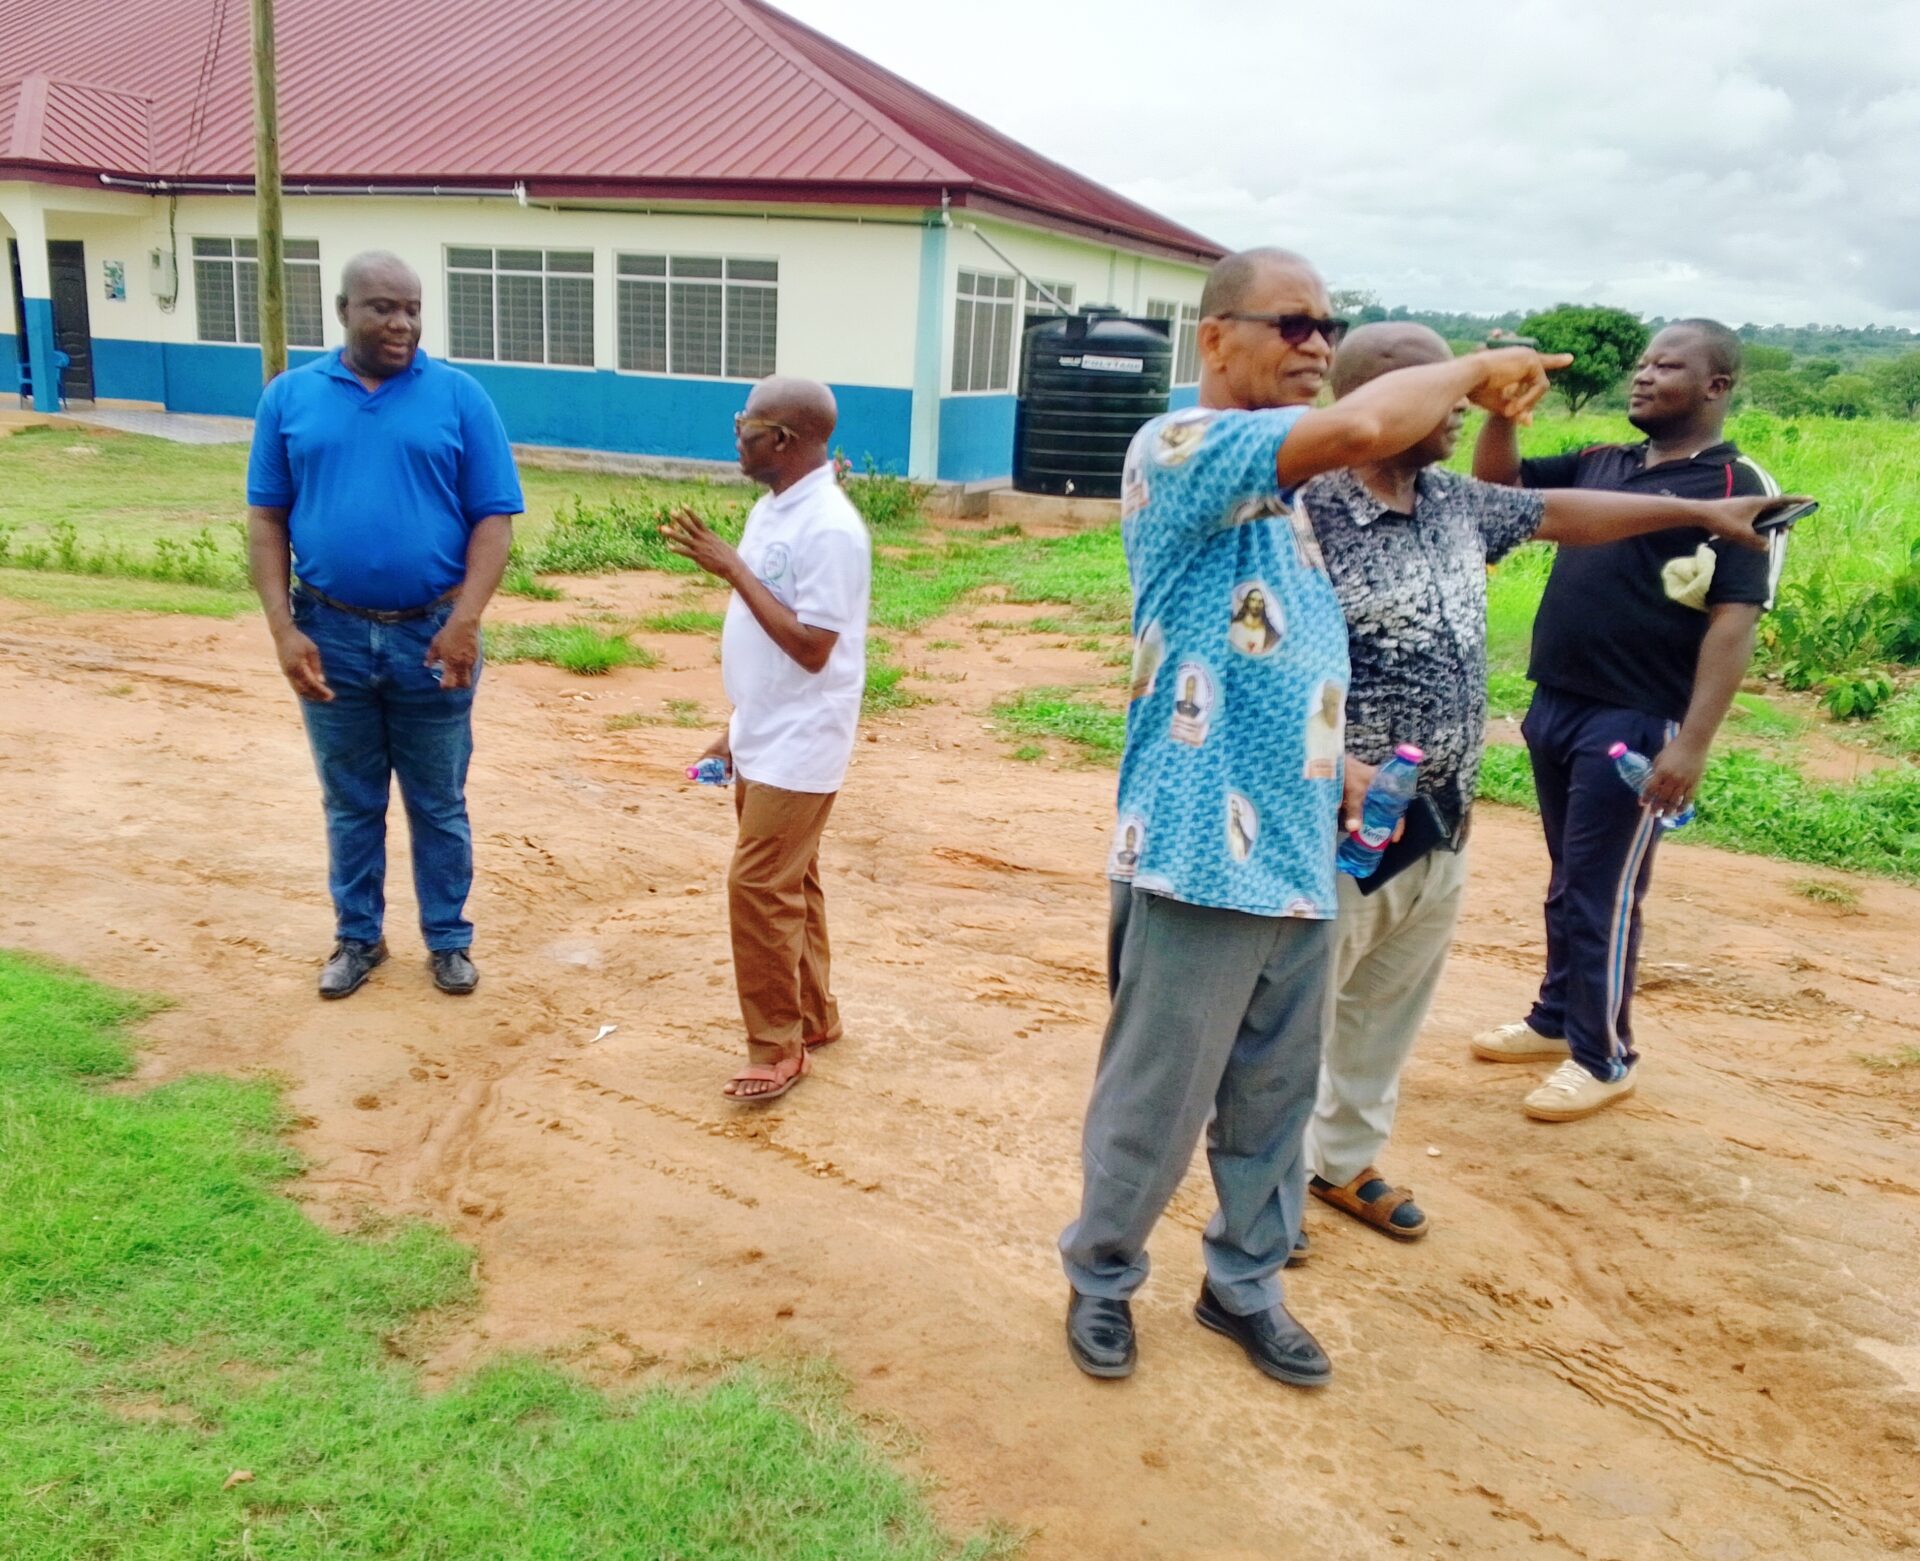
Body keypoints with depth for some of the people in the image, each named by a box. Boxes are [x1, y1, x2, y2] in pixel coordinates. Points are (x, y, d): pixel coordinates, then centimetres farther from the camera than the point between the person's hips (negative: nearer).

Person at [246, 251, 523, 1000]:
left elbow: (493, 517, -5)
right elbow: (266, 518, 3)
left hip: (430, 635, -1)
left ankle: (448, 938, 26)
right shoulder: (290, 397, 2)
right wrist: (283, 628, -6)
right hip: (331, 636, 2)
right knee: (350, 804, 14)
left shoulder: (459, 396, -3)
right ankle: (358, 936, 31)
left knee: (439, 804, 11)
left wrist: (465, 620, -16)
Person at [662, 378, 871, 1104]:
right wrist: (737, 725, 17)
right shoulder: (770, 510, 8)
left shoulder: (829, 529, -21)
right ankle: (814, 1015, 30)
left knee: (759, 888, -5)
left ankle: (777, 1045, 8)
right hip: (763, 739, 9)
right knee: (789, 884, 16)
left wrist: (731, 568, -22)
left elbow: (811, 648, -24)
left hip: (799, 747, -9)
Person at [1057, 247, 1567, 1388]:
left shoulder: (1286, 486, 16)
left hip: (1301, 855, 8)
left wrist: (1339, 763, 11)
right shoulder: (1181, 448, -13)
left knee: (1276, 1100, 18)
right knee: (1156, 1103, 6)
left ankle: (1245, 1283, 37)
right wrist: (1477, 367, -11)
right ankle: (1101, 1277, 30)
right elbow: (1359, 428, -30)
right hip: (1201, 856, -8)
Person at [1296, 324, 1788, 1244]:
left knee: (1387, 1012, 20)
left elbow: (1558, 514, 23)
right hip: (1346, 825, -8)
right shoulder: (1310, 519, -18)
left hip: (1442, 822, 8)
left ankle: (1345, 1161, 37)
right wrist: (1334, 763, -32)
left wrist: (1699, 512, 27)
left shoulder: (1454, 502, 7)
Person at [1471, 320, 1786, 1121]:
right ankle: (1556, 1018, 32)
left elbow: (1733, 625, -15)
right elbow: (1496, 484, 14)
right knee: (1566, 881, 18)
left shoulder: (1736, 488, -9)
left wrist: (1692, 742, -22)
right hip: (1554, 707, 7)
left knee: (1602, 890, 1)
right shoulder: (1599, 464, 11)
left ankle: (1603, 1056, 16)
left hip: (1634, 724, -7)